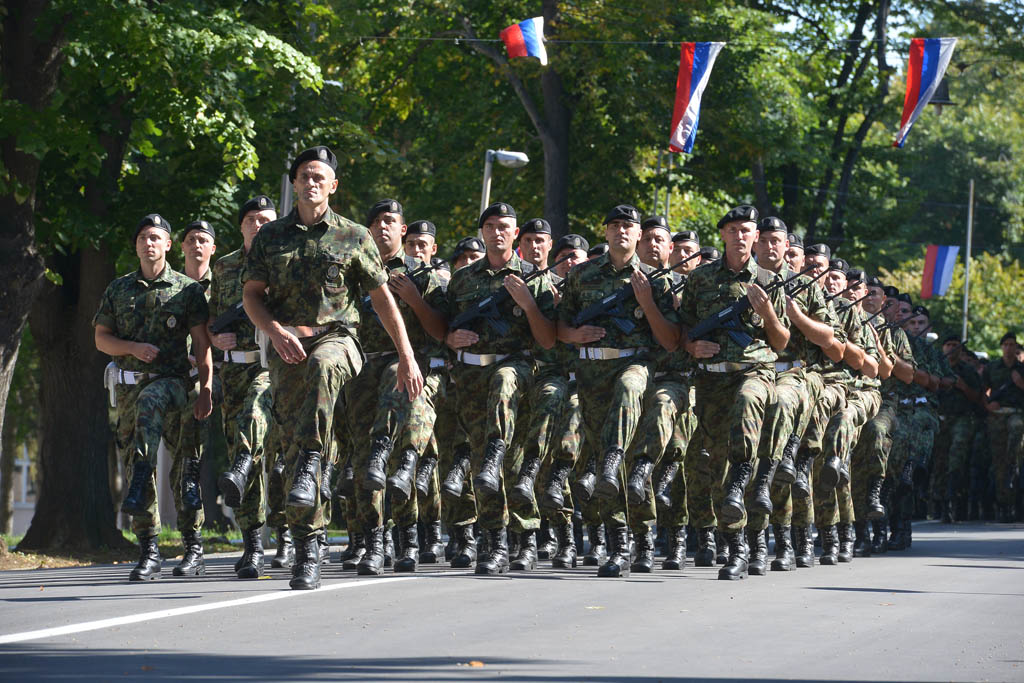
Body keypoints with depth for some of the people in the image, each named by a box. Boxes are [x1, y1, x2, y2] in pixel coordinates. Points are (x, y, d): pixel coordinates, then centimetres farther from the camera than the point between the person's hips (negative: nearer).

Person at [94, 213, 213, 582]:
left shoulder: (187, 288, 4)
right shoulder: (118, 289, 13)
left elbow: (202, 344, 3)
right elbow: (101, 339, 12)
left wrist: (206, 390, -5)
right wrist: (133, 347, -7)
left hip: (171, 380, -4)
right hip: (128, 383, 4)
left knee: (148, 404, -40)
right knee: (133, 463, -1)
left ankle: (139, 484, -48)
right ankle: (149, 551, 3)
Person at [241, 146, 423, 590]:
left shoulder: (353, 237, 6)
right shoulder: (271, 237, 12)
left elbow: (383, 298, 8)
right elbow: (251, 294, 11)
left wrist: (407, 357, 5)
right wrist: (275, 331, -10)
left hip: (335, 339, -2)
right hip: (286, 347, 2)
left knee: (321, 366, -40)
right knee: (292, 441, -3)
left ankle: (310, 463, -36)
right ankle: (307, 551, 1)